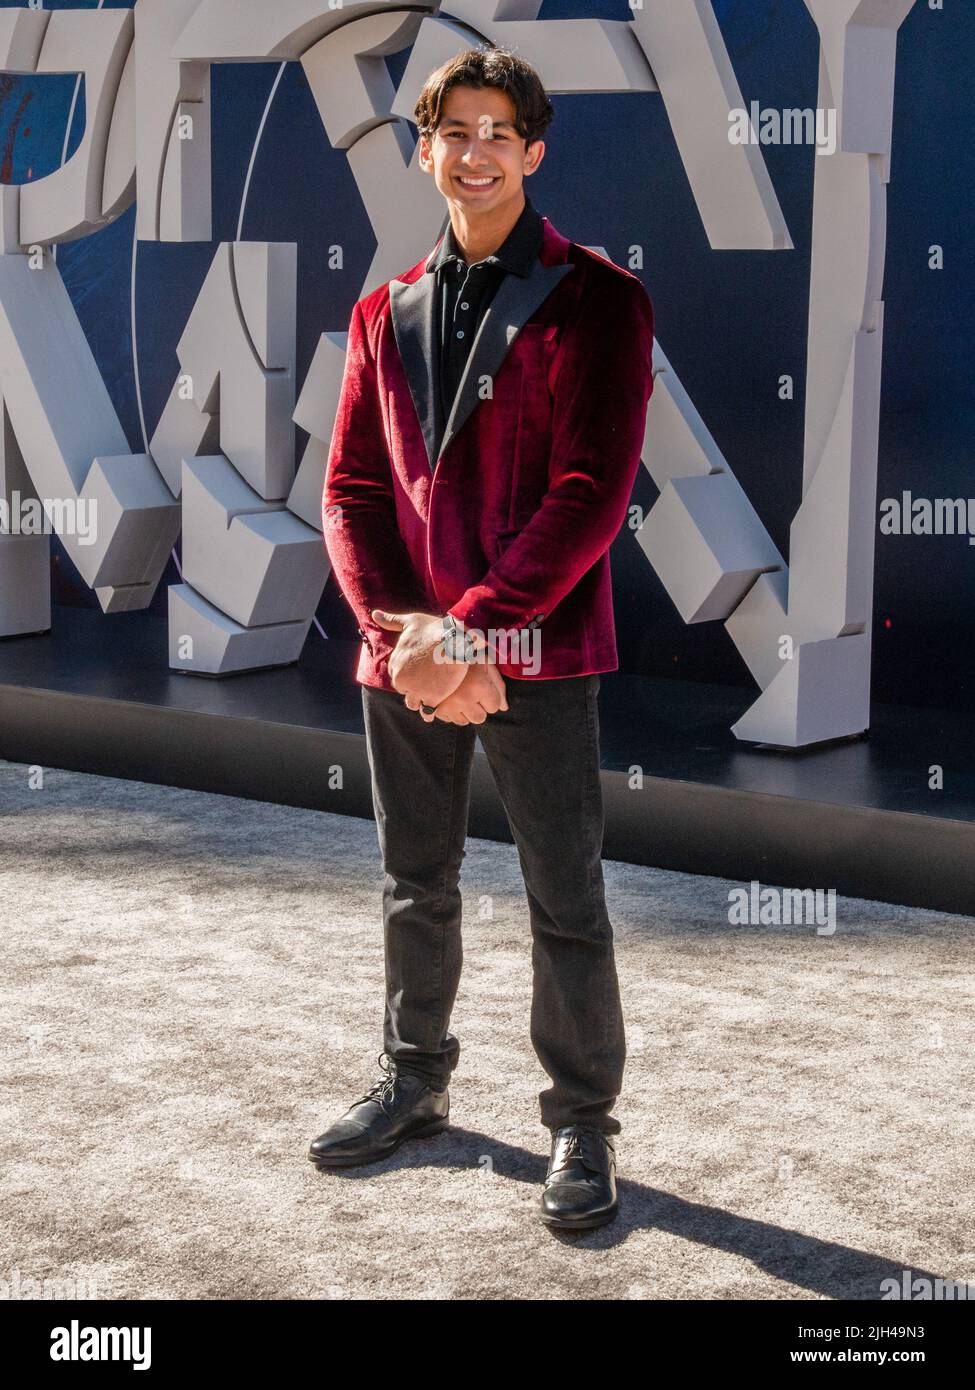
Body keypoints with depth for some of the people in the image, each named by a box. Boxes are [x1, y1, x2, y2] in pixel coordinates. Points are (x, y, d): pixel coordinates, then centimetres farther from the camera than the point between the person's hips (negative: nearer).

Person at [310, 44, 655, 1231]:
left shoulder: (595, 301, -4)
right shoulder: (386, 314, 12)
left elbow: (591, 493, -13)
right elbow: (352, 487, 7)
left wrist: (467, 629, -18)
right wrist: (401, 628, -10)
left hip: (534, 656, -5)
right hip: (403, 653, 5)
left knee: (566, 904, 1)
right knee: (416, 889, 17)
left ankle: (582, 1127, 15)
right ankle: (413, 1084, 34)